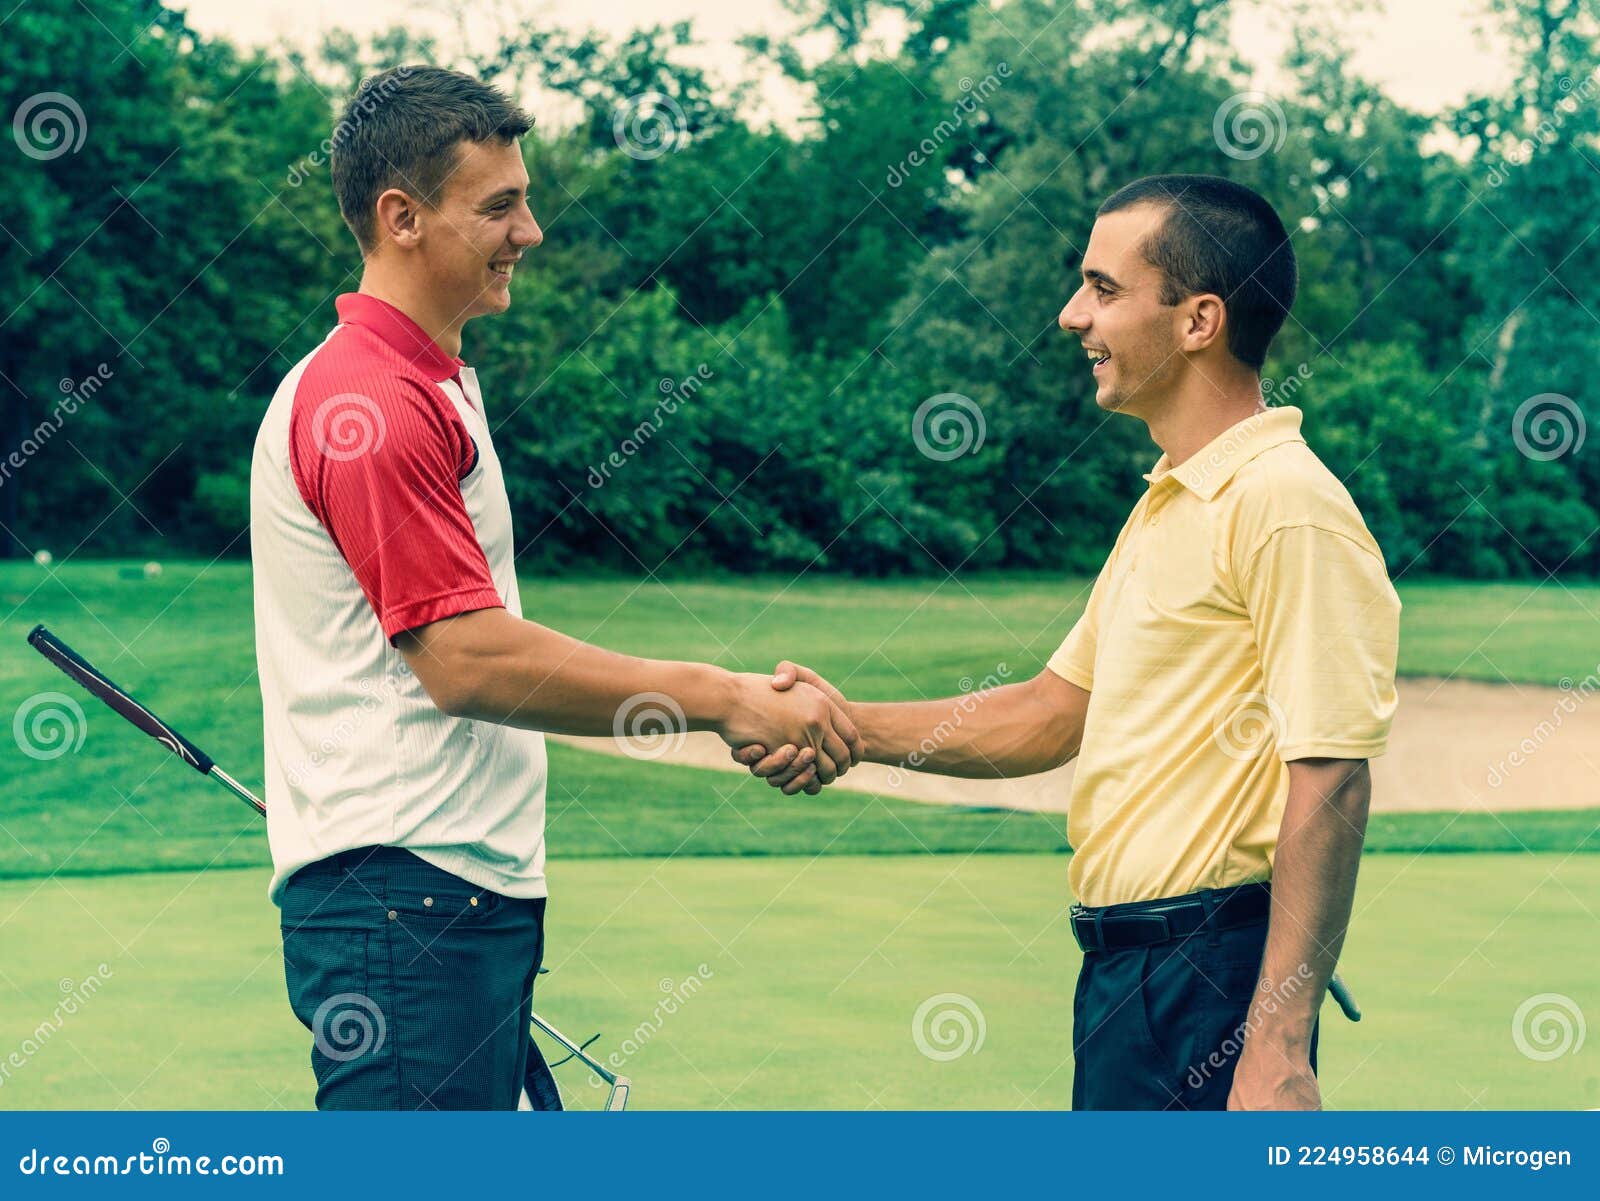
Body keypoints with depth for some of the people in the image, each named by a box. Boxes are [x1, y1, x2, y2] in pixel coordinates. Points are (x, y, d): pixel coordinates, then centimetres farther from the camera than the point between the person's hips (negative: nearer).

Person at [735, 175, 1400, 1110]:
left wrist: (1279, 1047, -25)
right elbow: (1054, 714, 21)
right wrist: (851, 726, 9)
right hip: (1123, 963, 10)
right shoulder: (1170, 504, 17)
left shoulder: (1287, 507, -15)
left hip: (1213, 979, -10)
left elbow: (1331, 786, -21)